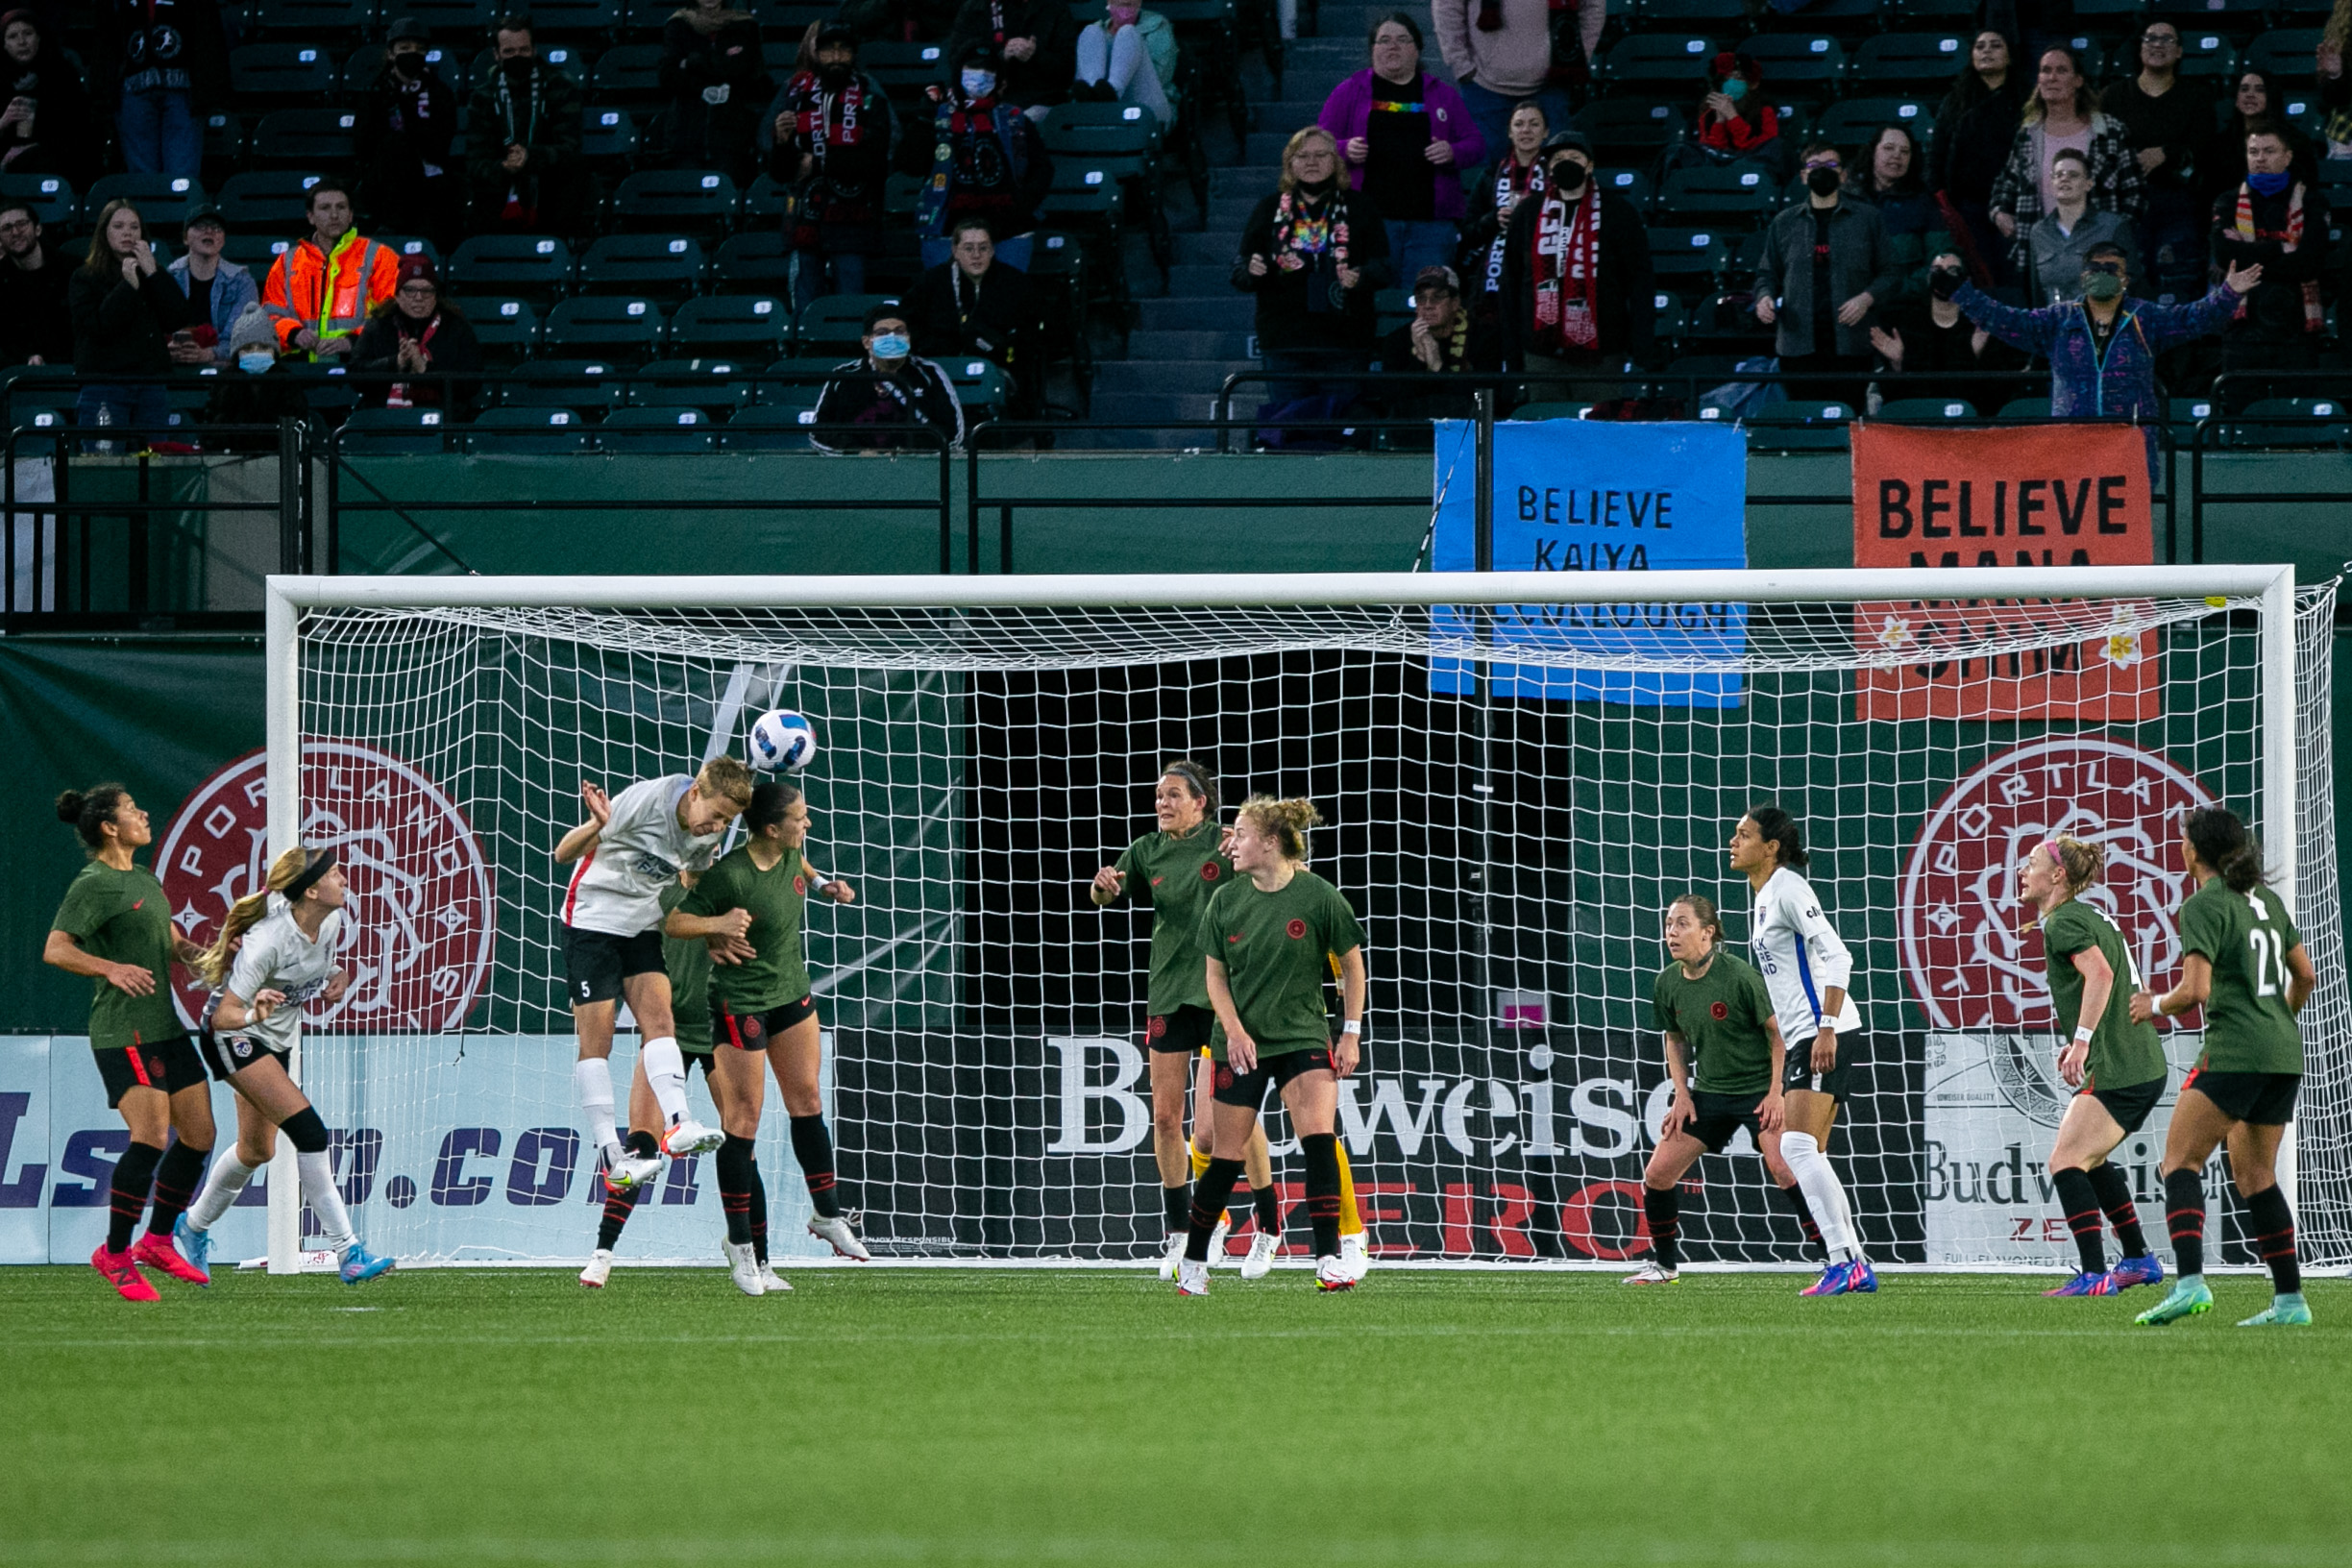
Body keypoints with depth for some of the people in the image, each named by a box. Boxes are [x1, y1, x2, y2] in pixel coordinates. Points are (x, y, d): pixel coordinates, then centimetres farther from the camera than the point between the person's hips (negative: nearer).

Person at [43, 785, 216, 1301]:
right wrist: (112, 968, -30)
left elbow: (170, 939, 29)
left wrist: (195, 952, 8)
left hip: (166, 1026, 9)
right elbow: (55, 949, -18)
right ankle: (114, 1254, -10)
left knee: (199, 1134, 7)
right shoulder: (93, 885, -10)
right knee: (151, 1134, -20)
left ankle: (158, 1242, 21)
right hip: (123, 1031, -9)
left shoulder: (144, 879, 17)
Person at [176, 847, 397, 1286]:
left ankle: (195, 1227, 42)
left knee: (257, 1150, 18)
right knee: (309, 1131, -20)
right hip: (233, 1036, -9)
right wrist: (252, 1015, -50)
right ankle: (347, 1252, -18)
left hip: (277, 1037, 9)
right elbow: (224, 1015, -29)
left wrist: (337, 979, -6)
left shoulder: (331, 922, -9)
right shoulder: (269, 940, -32)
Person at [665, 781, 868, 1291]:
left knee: (807, 1102, 12)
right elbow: (673, 923, -23)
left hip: (791, 994, 7)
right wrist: (716, 924, -38)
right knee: (744, 1118, -2)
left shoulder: (790, 852, -5)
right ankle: (740, 1243, 8)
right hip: (740, 1004, -7)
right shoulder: (730, 876, -27)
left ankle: (827, 1215, 26)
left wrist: (823, 884, 7)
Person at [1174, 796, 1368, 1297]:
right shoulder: (1226, 900, 0)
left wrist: (1352, 1032, -3)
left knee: (1319, 1137, -19)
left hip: (1303, 1036, -2)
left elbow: (1352, 964, 2)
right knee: (1227, 1156, 3)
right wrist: (1234, 1030, -8)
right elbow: (1216, 974, 7)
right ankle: (1192, 1263, 18)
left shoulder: (1318, 896, -8)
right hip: (1242, 1044, 2)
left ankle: (1329, 1261, -17)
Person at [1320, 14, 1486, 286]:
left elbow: (1476, 144, 15)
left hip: (1431, 221, 1)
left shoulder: (1443, 95, 17)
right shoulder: (1350, 92, 13)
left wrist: (1453, 153, -8)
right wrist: (1345, 150, -12)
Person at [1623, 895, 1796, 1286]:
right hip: (1708, 1091, 6)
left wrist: (1777, 1092, -18)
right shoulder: (1667, 983, -1)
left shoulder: (1739, 975, -19)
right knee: (1657, 1175, 1)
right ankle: (1664, 1264, 20)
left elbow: (1779, 1031, -13)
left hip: (1760, 1089, -6)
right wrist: (1682, 1095, 4)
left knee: (1785, 1173, -23)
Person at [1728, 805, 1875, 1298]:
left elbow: (1837, 958, -18)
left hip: (1823, 1034, -10)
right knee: (1807, 1156, 9)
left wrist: (1827, 1029, -24)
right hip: (1801, 1037, 10)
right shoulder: (1764, 897, 19)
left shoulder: (1787, 888, -10)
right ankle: (1855, 1267, 11)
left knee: (1798, 1146, -18)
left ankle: (1845, 1261, -20)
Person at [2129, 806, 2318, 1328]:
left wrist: (2156, 1005, 2)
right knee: (2255, 1177, 14)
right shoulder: (2266, 899, 15)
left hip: (2234, 1049, -8)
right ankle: (2290, 1300, 8)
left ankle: (2190, 1281, -25)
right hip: (2284, 1054, 8)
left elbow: (2196, 990, -17)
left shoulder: (2203, 906, -9)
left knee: (2181, 1160, -7)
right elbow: (2306, 976, 19)